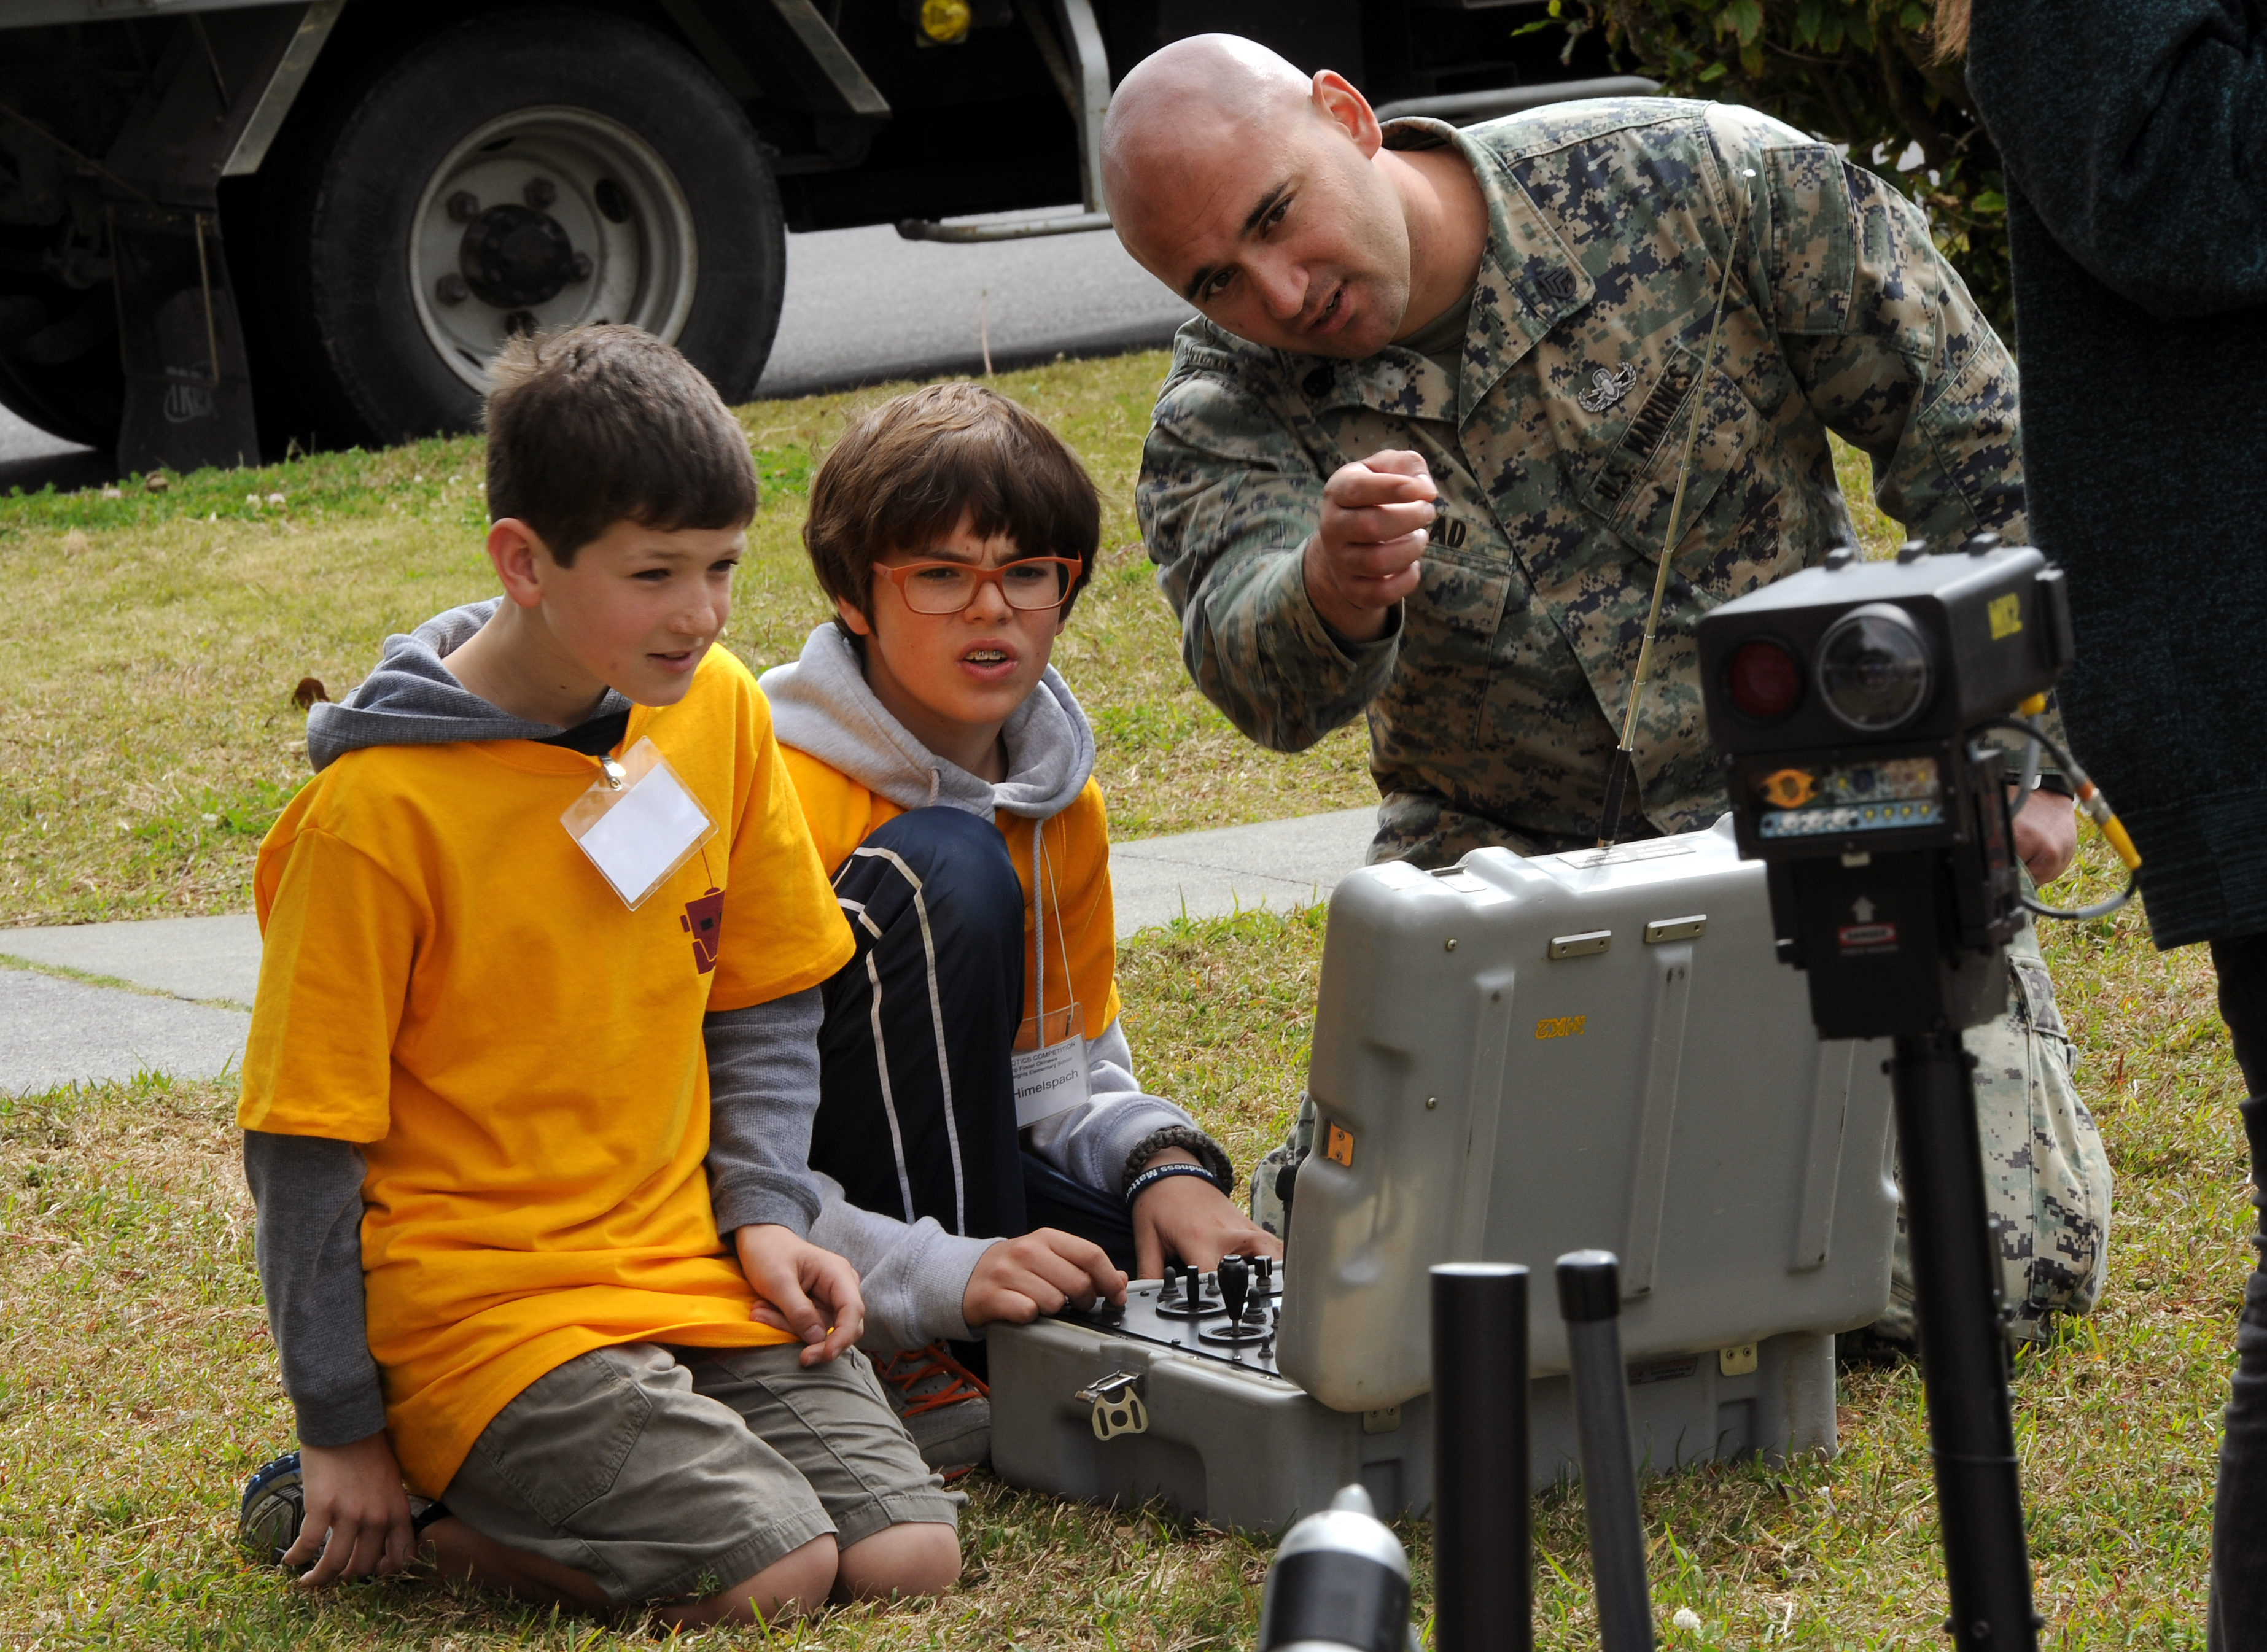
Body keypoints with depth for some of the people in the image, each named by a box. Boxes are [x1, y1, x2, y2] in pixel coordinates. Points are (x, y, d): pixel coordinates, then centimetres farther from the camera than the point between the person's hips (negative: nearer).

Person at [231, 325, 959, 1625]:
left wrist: (765, 1212, 0)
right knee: (773, 1573, -22)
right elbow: (307, 1135, -9)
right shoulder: (382, 810, -15)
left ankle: (532, 1482, 7)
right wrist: (343, 1429, -6)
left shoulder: (720, 712, 3)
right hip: (478, 1301, -6)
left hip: (683, 1263, 6)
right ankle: (429, 1510, 0)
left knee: (911, 1553, -11)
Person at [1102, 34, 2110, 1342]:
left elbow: (1970, 426, -4)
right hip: (1500, 859, 2)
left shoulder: (1692, 181, -14)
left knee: (1987, 1269, -13)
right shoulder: (1225, 421, -10)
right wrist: (1333, 592, -56)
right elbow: (1262, 679, -31)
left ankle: (2011, 1022, 22)